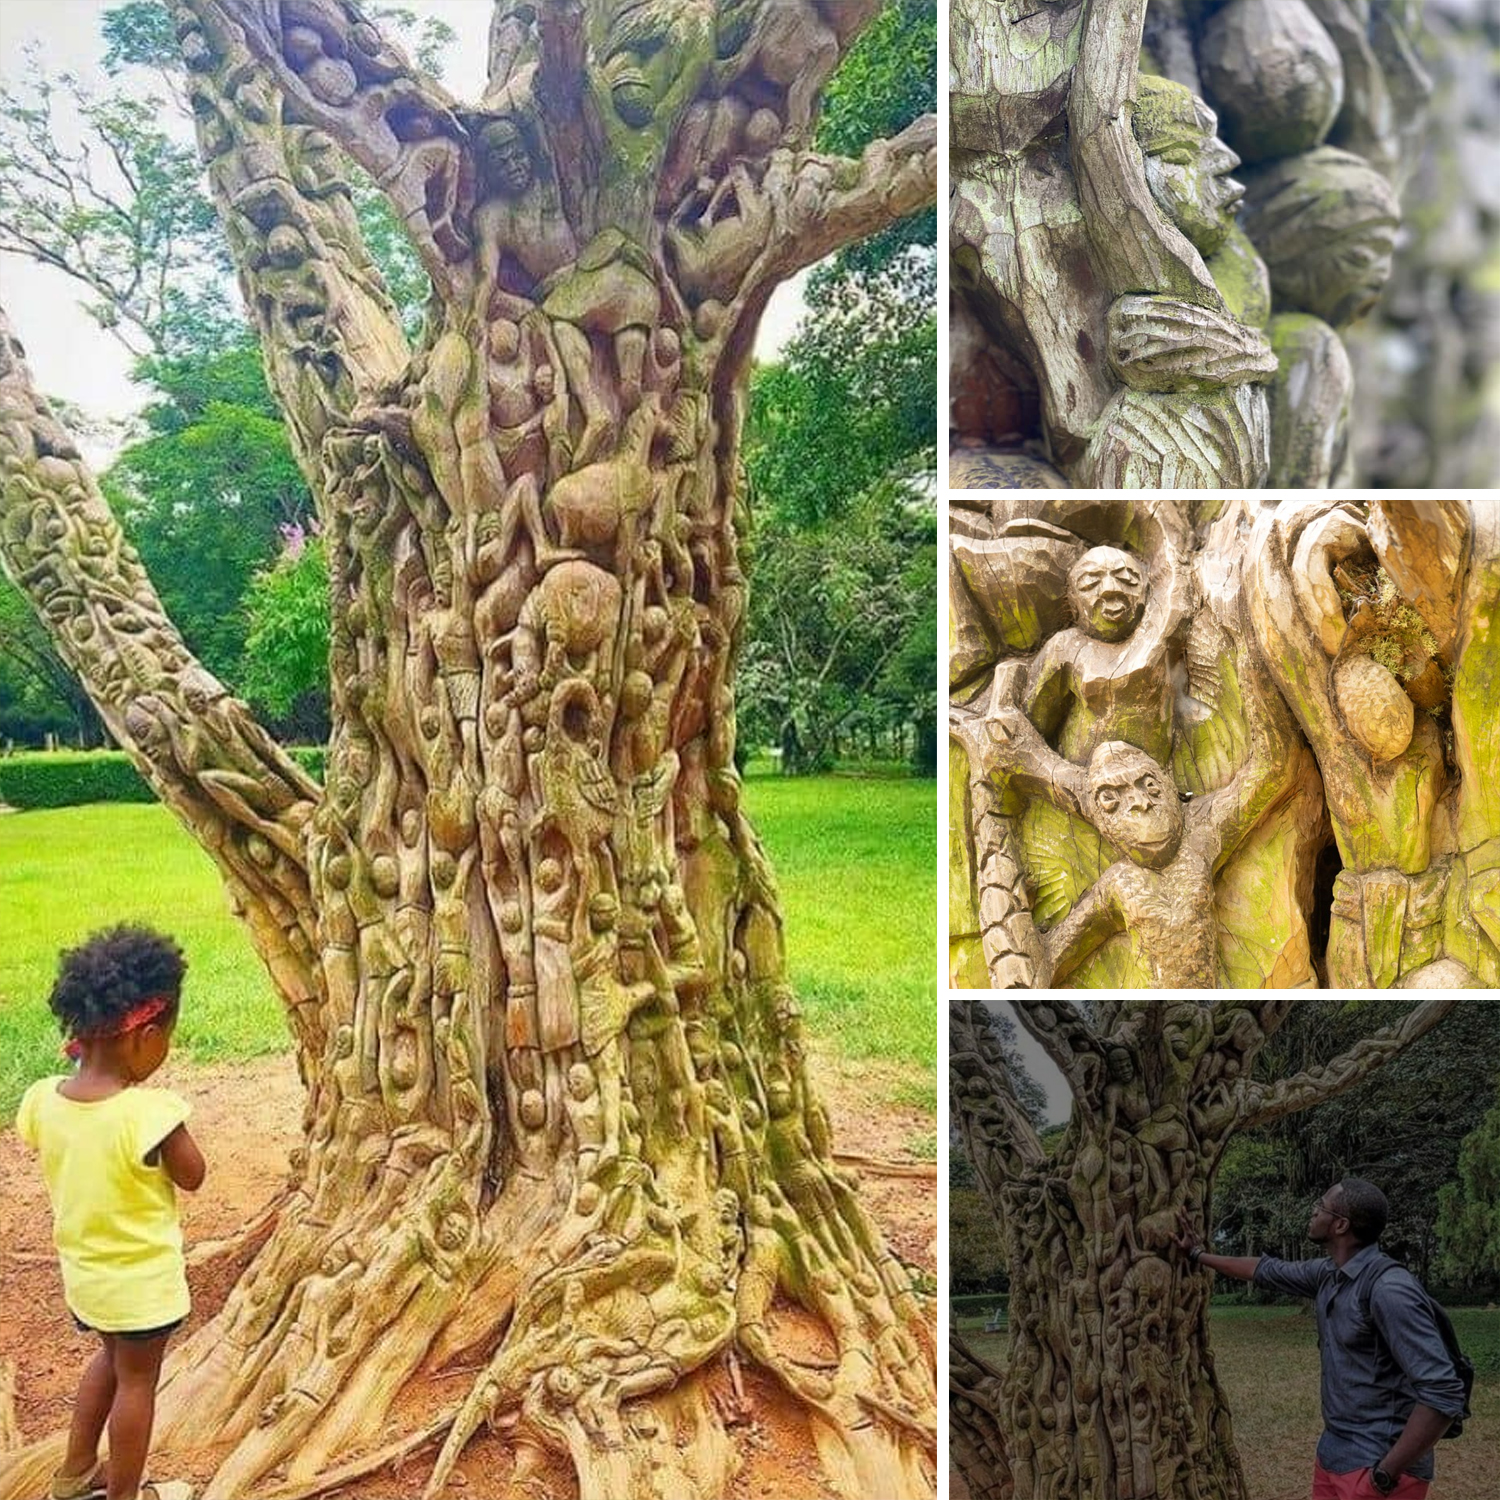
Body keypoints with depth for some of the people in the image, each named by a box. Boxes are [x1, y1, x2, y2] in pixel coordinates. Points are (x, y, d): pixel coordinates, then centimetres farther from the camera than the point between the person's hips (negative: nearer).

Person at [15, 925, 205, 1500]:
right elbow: (192, 1176, -16)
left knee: (111, 1356, 30)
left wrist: (86, 1058, -1)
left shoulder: (42, 1099, -15)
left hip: (82, 1270, 6)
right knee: (137, 1379, 16)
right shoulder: (149, 1113, -32)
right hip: (141, 1279, -6)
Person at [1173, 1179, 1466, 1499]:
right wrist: (1198, 1256, 31)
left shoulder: (1389, 1288, -23)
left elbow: (1444, 1393, -27)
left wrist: (1386, 1474, -24)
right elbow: (1267, 1270, 24)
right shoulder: (1328, 1275, 4)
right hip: (1334, 1454, 9)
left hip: (1374, 1464, -8)